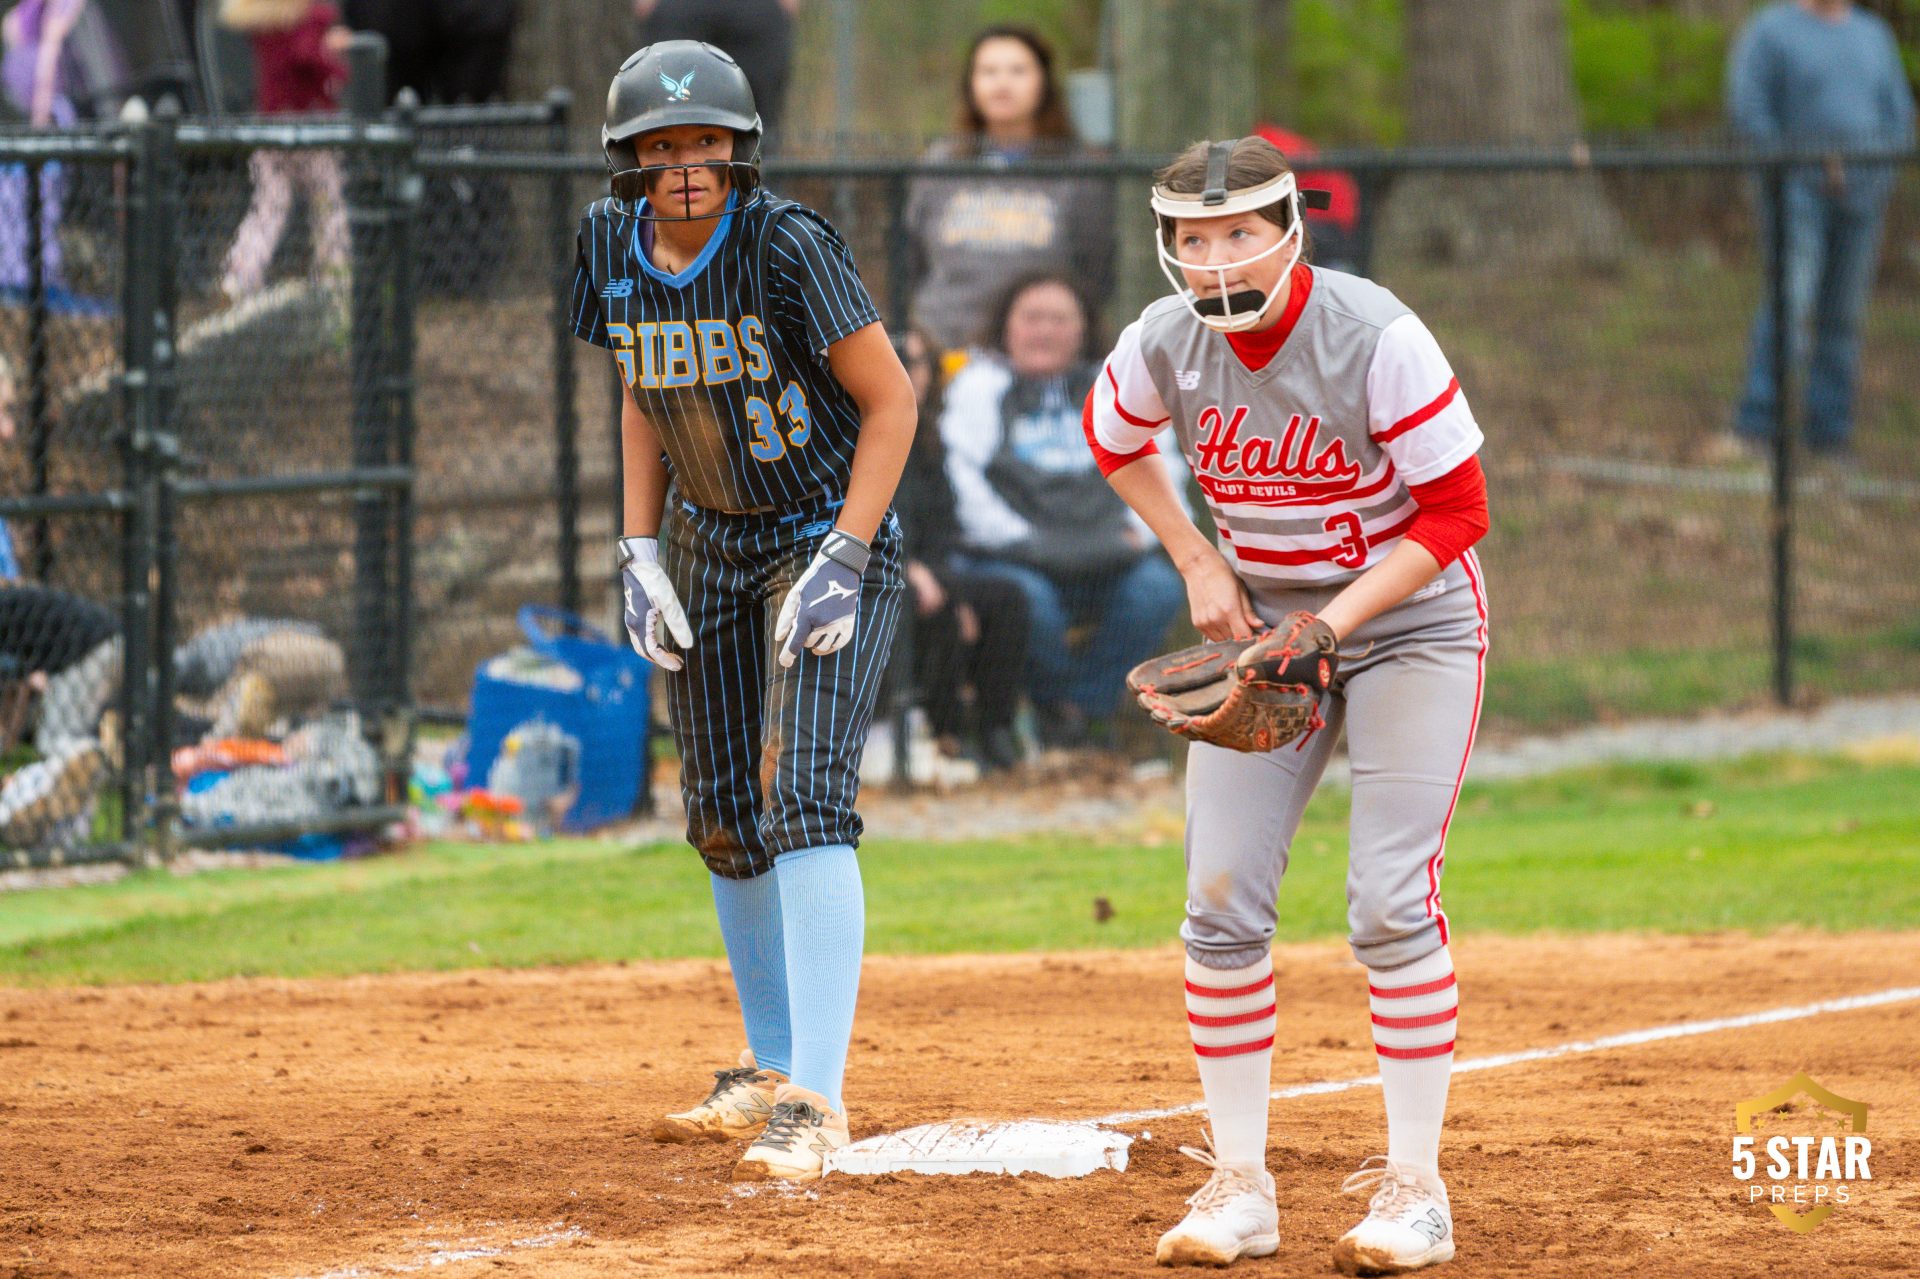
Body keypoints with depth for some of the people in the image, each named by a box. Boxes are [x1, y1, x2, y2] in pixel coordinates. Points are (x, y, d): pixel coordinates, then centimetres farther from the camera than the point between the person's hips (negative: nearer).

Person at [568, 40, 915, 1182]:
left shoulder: (788, 248, -23)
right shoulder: (615, 247, -5)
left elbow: (891, 399, -17)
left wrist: (842, 561, -22)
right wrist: (640, 552, 3)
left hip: (834, 534, -7)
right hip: (706, 545, 7)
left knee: (804, 796, -20)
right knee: (726, 817, 11)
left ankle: (816, 1100, -27)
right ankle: (771, 1069, 28)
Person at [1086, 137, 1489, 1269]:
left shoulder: (1376, 337, -24)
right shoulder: (1164, 344, -11)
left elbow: (1457, 511, -18)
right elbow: (1115, 442, 13)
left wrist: (1332, 622, -25)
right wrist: (1198, 564, 2)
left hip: (1409, 620, -5)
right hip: (1259, 624, 5)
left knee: (1391, 899, -13)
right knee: (1222, 901, -2)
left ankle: (1415, 1187, -4)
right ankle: (1240, 1188, 7)